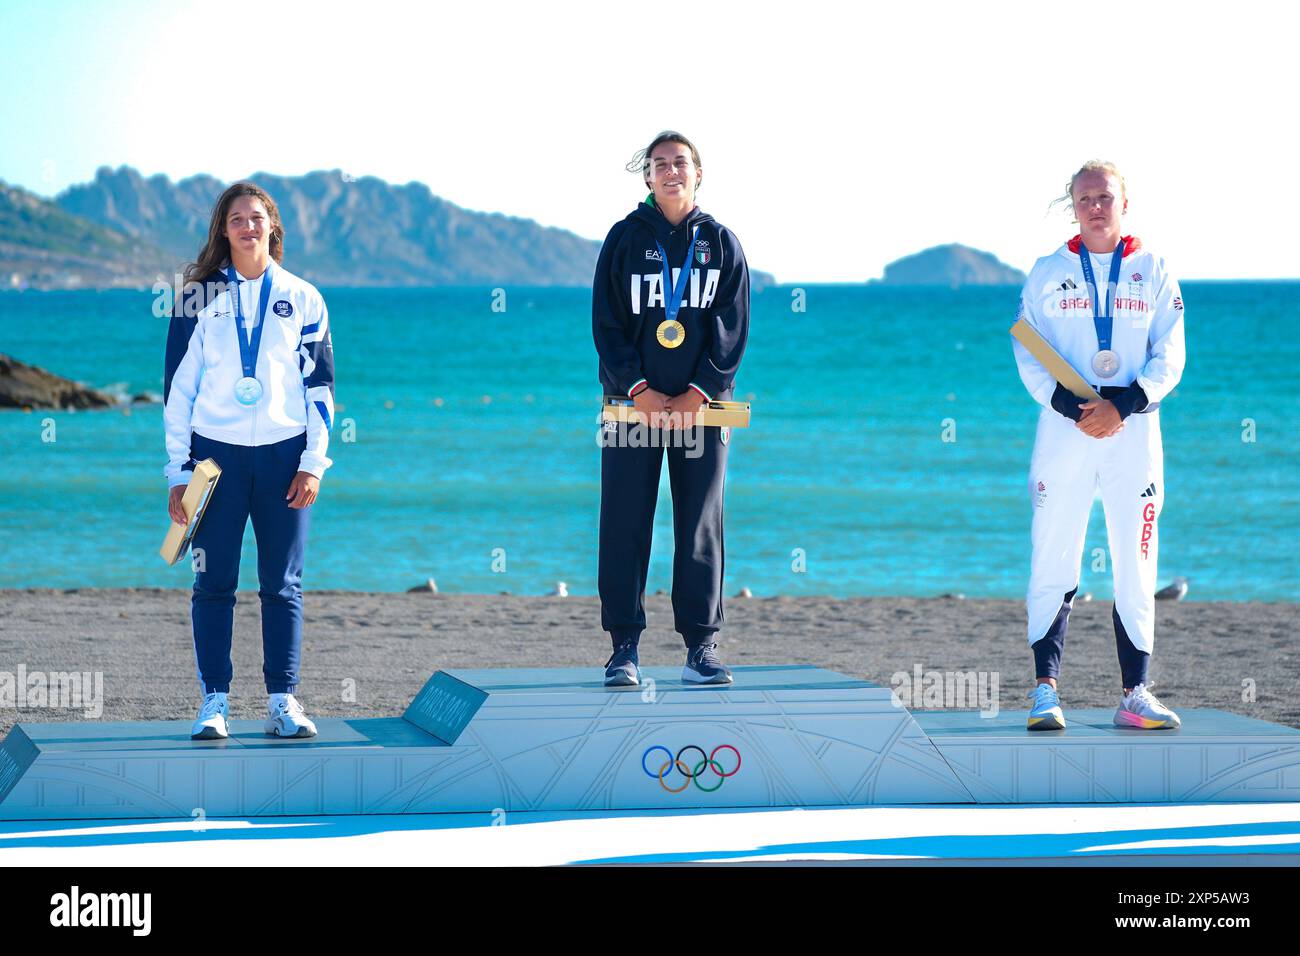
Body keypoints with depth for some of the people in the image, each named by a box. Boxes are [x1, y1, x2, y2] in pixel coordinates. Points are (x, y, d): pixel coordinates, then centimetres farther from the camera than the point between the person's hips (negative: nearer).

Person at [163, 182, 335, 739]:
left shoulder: (302, 299, 7)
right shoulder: (199, 298, 5)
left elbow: (320, 385, 8)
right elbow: (178, 387, 5)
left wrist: (313, 463, -1)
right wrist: (178, 472, 0)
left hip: (284, 455, 1)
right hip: (216, 453, -1)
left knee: (283, 585, 2)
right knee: (214, 584, -1)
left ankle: (283, 702, 7)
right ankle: (214, 702, 4)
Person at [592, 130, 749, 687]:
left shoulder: (720, 243, 7)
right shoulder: (625, 239, 4)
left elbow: (733, 328, 2)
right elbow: (605, 324, 0)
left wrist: (698, 393, -10)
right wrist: (638, 390, -12)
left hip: (701, 405, 1)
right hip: (633, 403, -1)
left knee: (701, 527, 1)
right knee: (625, 525, -2)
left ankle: (702, 646, 5)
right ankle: (624, 647, 2)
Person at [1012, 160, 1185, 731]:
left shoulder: (1153, 273, 8)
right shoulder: (1048, 274, 8)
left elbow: (1169, 357, 2)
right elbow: (1029, 356, 3)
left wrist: (1123, 405, -14)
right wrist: (1072, 406, -14)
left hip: (1134, 431, 1)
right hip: (1064, 429, -1)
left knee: (1135, 565, 1)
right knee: (1053, 563, -5)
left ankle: (1135, 693, 4)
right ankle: (1046, 690, -4)